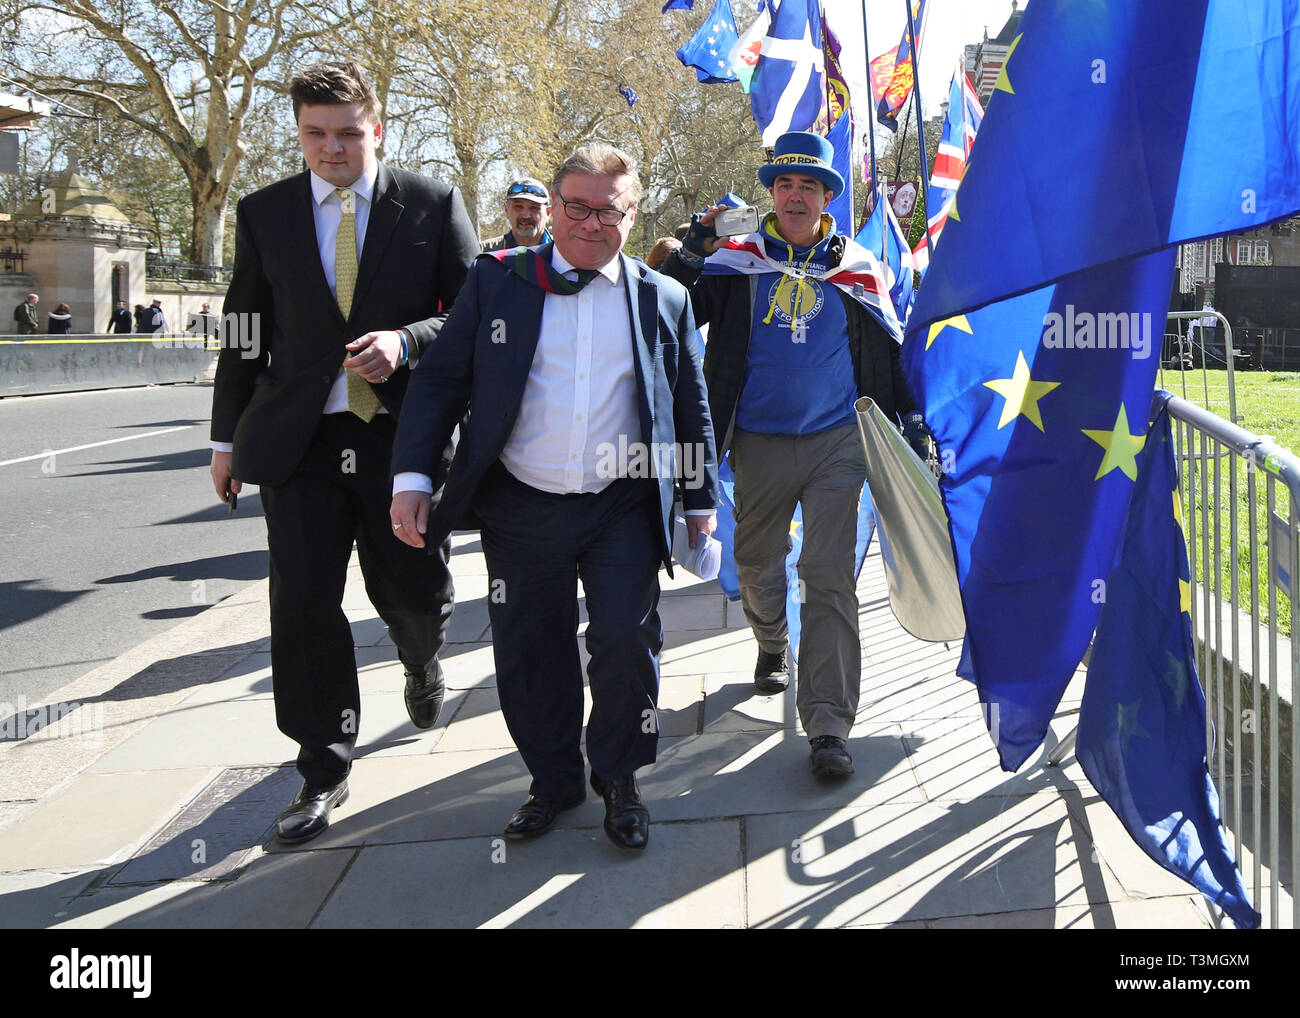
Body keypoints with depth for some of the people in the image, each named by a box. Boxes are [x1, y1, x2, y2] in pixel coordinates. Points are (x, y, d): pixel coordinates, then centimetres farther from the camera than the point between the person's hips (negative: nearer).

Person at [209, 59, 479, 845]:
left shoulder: (433, 205, 2)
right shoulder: (265, 213, 8)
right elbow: (245, 332, 12)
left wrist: (406, 341, -18)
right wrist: (228, 437, 13)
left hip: (402, 434, -1)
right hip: (301, 442, 1)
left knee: (415, 594, 7)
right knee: (304, 609, -1)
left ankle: (423, 662, 46)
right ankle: (324, 772, 14)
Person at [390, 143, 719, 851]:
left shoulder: (664, 299, 6)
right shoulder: (497, 281, 3)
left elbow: (690, 407, 12)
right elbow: (440, 381, 1)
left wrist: (701, 498, 13)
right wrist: (412, 477, -7)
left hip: (623, 508, 0)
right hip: (520, 507, 1)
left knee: (627, 640, -6)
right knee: (528, 651, 8)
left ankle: (618, 778, 17)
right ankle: (553, 779, 28)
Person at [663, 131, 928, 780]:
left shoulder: (855, 269, 6)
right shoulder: (738, 261, 4)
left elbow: (888, 353, 13)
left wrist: (911, 421, 10)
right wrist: (692, 252, -13)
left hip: (836, 443, -1)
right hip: (759, 444, 1)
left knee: (829, 577, -9)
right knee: (756, 565, 16)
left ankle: (827, 724, -8)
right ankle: (771, 646, 48)